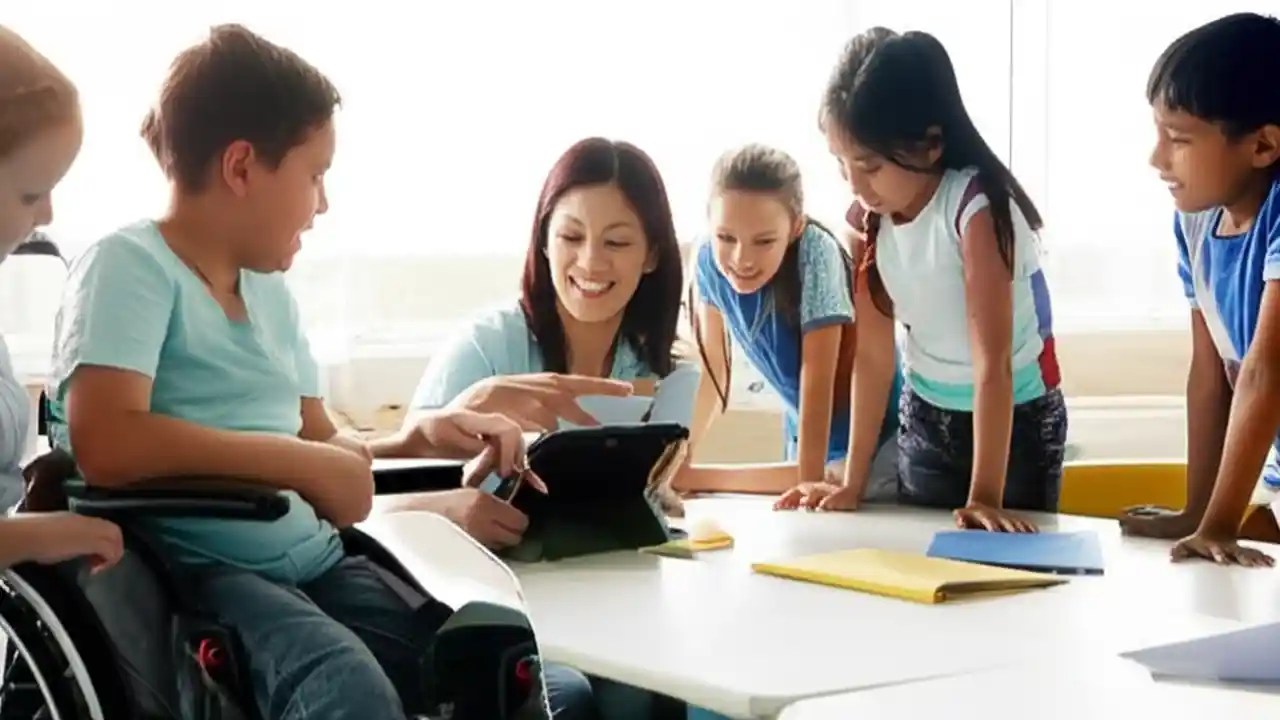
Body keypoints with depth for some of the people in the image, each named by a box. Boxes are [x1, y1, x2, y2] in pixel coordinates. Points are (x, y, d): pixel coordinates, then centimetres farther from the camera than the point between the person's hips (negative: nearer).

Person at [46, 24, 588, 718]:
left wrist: (420, 433, 5)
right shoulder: (130, 265, -8)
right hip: (196, 572, -7)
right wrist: (309, 464, -18)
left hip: (315, 559, 7)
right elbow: (106, 445, -25)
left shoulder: (271, 292, 15)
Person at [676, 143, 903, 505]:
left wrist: (810, 479, -31)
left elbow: (818, 377, -28)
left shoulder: (814, 253, -28)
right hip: (807, 434, 4)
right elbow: (711, 371, -2)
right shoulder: (708, 261, -14)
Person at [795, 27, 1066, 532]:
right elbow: (873, 351, -6)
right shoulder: (871, 213, -10)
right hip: (925, 419, 5)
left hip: (1014, 421, -5)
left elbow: (993, 364, -29)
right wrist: (853, 481, -8)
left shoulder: (975, 205, -28)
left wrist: (984, 497, -32)